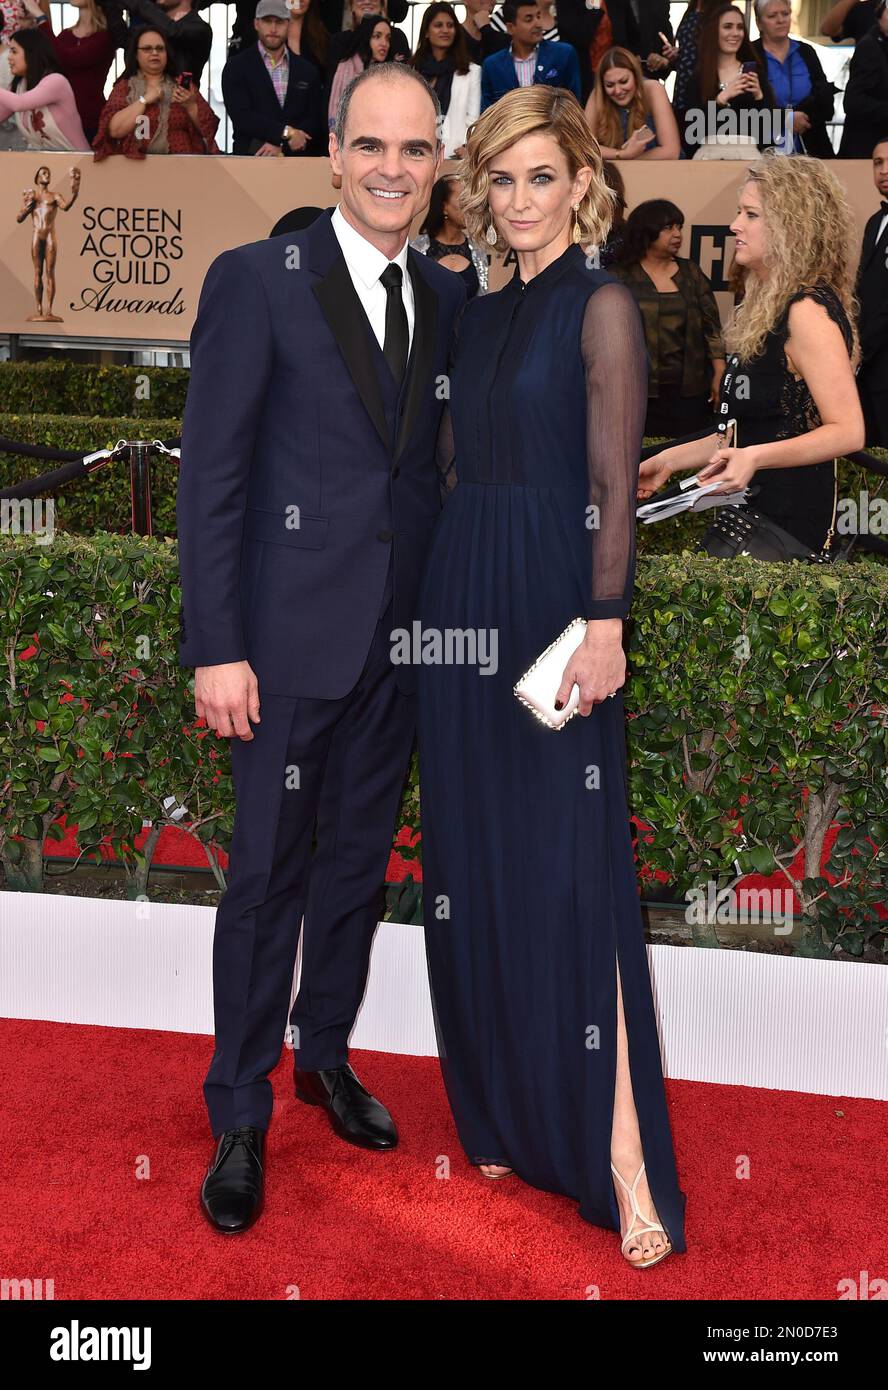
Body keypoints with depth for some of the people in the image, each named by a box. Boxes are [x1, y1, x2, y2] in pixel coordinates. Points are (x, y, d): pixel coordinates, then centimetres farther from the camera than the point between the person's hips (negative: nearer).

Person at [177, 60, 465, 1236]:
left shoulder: (449, 302, 8)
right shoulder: (256, 280, -7)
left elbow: (448, 465, 11)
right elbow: (210, 477, -10)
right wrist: (215, 649, -14)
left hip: (402, 644, 5)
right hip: (292, 638, -5)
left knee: (359, 865, 16)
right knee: (267, 879, 4)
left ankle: (326, 1054, 35)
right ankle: (239, 1118, 18)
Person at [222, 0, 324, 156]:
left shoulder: (308, 71, 15)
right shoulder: (236, 67, 8)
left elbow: (316, 120, 8)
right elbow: (242, 117, -4)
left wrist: (282, 146, -8)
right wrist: (286, 133, -12)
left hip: (298, 159, 2)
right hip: (252, 158, -1)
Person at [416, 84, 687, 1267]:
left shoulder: (602, 305, -4)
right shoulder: (481, 315, 16)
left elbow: (613, 483, -11)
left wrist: (604, 623, -19)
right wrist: (447, 587, 11)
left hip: (554, 595, -7)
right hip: (462, 594, 7)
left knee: (570, 873, -9)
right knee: (474, 866, 9)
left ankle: (622, 1162, -3)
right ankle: (508, 1121, 22)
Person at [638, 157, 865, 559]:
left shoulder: (807, 311, -13)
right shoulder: (766, 308, 16)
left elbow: (847, 431, -18)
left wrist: (754, 457, -28)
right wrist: (670, 460, 18)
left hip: (790, 518, -9)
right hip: (749, 510, 9)